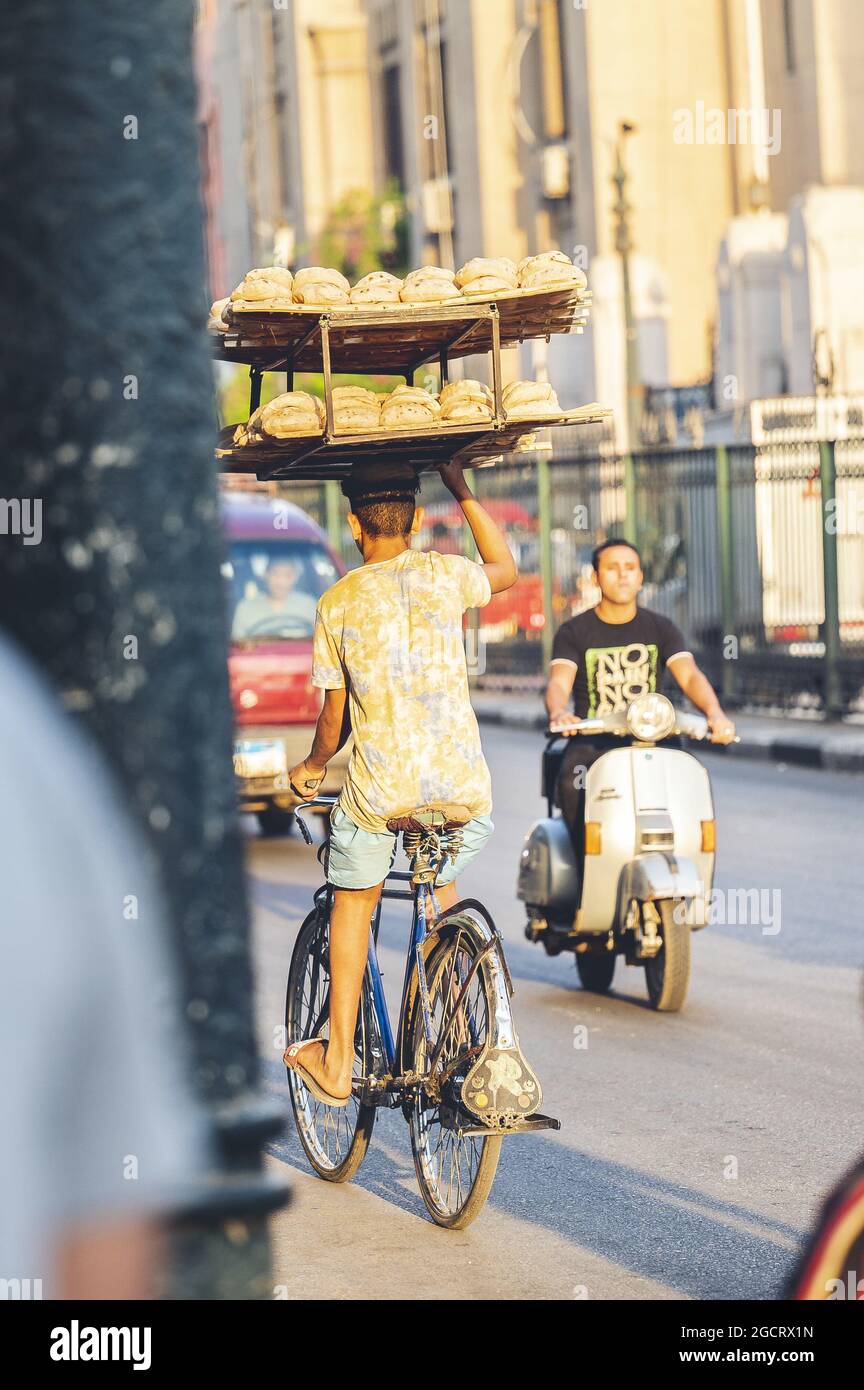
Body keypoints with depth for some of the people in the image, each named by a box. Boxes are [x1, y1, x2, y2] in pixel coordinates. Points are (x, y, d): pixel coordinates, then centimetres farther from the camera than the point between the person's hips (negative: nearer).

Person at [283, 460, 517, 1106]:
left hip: (379, 790, -2)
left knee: (354, 900, 22)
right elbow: (507, 569, 26)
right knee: (442, 884, 32)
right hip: (465, 788, 2)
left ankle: (338, 1060, 22)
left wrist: (311, 767, 27)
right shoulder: (444, 574, 3)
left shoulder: (337, 604, 1)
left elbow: (334, 716, 6)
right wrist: (463, 489, 29)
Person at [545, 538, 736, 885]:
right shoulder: (574, 632, 7)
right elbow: (559, 683, -9)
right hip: (592, 742, -2)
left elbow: (690, 676, -4)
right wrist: (559, 713, -35)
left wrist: (714, 713, -26)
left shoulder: (661, 629, 11)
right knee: (574, 784, -34)